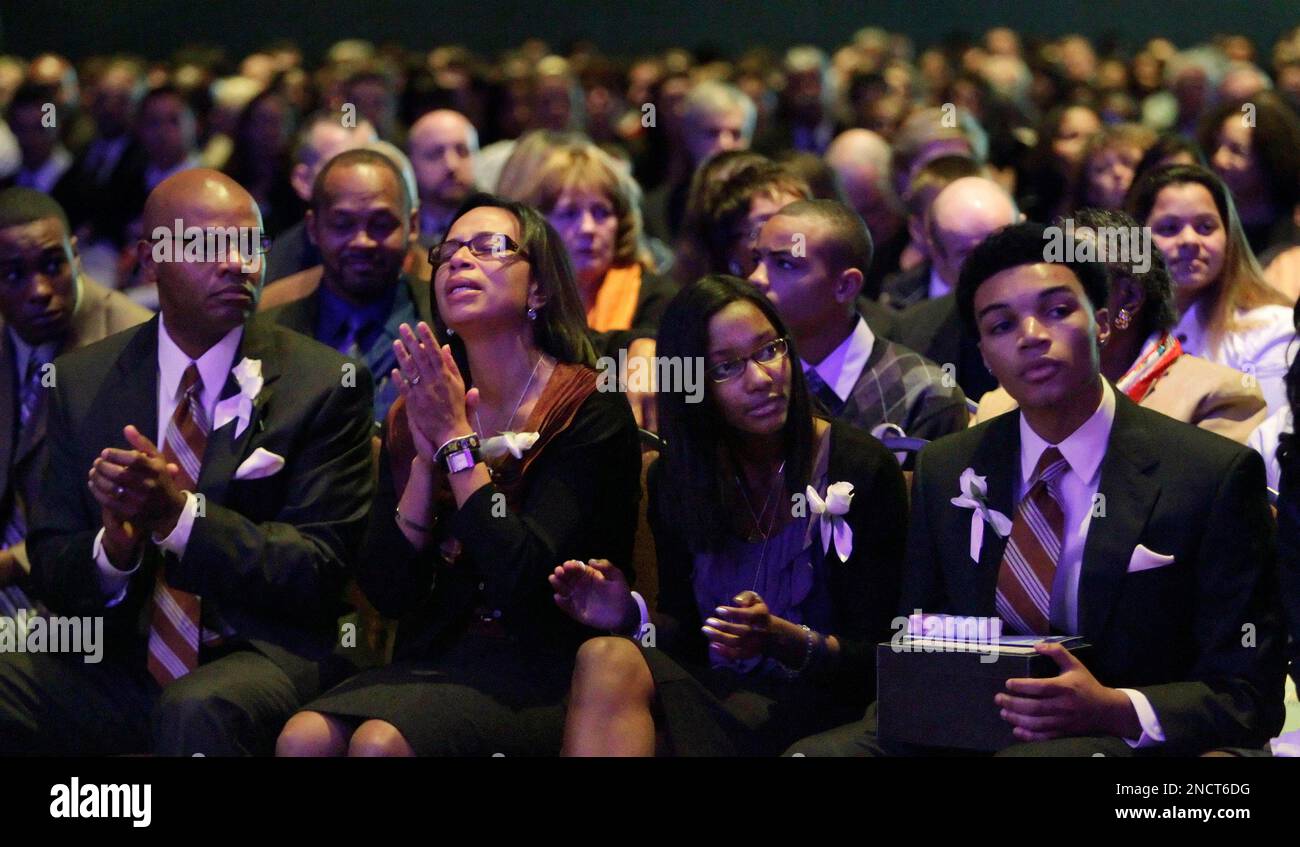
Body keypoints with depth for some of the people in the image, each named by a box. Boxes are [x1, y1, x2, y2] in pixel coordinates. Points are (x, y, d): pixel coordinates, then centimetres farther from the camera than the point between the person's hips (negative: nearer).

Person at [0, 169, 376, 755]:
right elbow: (51, 571, 7)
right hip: (117, 663, 3)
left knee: (196, 710, -36)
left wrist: (179, 513, -20)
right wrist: (114, 550, -18)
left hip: (261, 658, -3)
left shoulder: (325, 384, -1)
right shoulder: (81, 381, 8)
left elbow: (317, 570, -5)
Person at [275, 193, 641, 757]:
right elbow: (387, 591, 2)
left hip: (537, 676, -4)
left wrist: (457, 441, -12)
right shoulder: (411, 417, 10)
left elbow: (526, 577, -17)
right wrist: (426, 456, -8)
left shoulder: (591, 410, -5)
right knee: (303, 737, -26)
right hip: (432, 662, 5)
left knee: (379, 742, -31)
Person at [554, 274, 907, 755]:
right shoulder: (675, 477, 7)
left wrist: (780, 638, -25)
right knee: (606, 658, -28)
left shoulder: (862, 470, -6)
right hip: (715, 689, 5)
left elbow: (876, 659, -6)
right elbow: (686, 629, 13)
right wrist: (634, 616, -10)